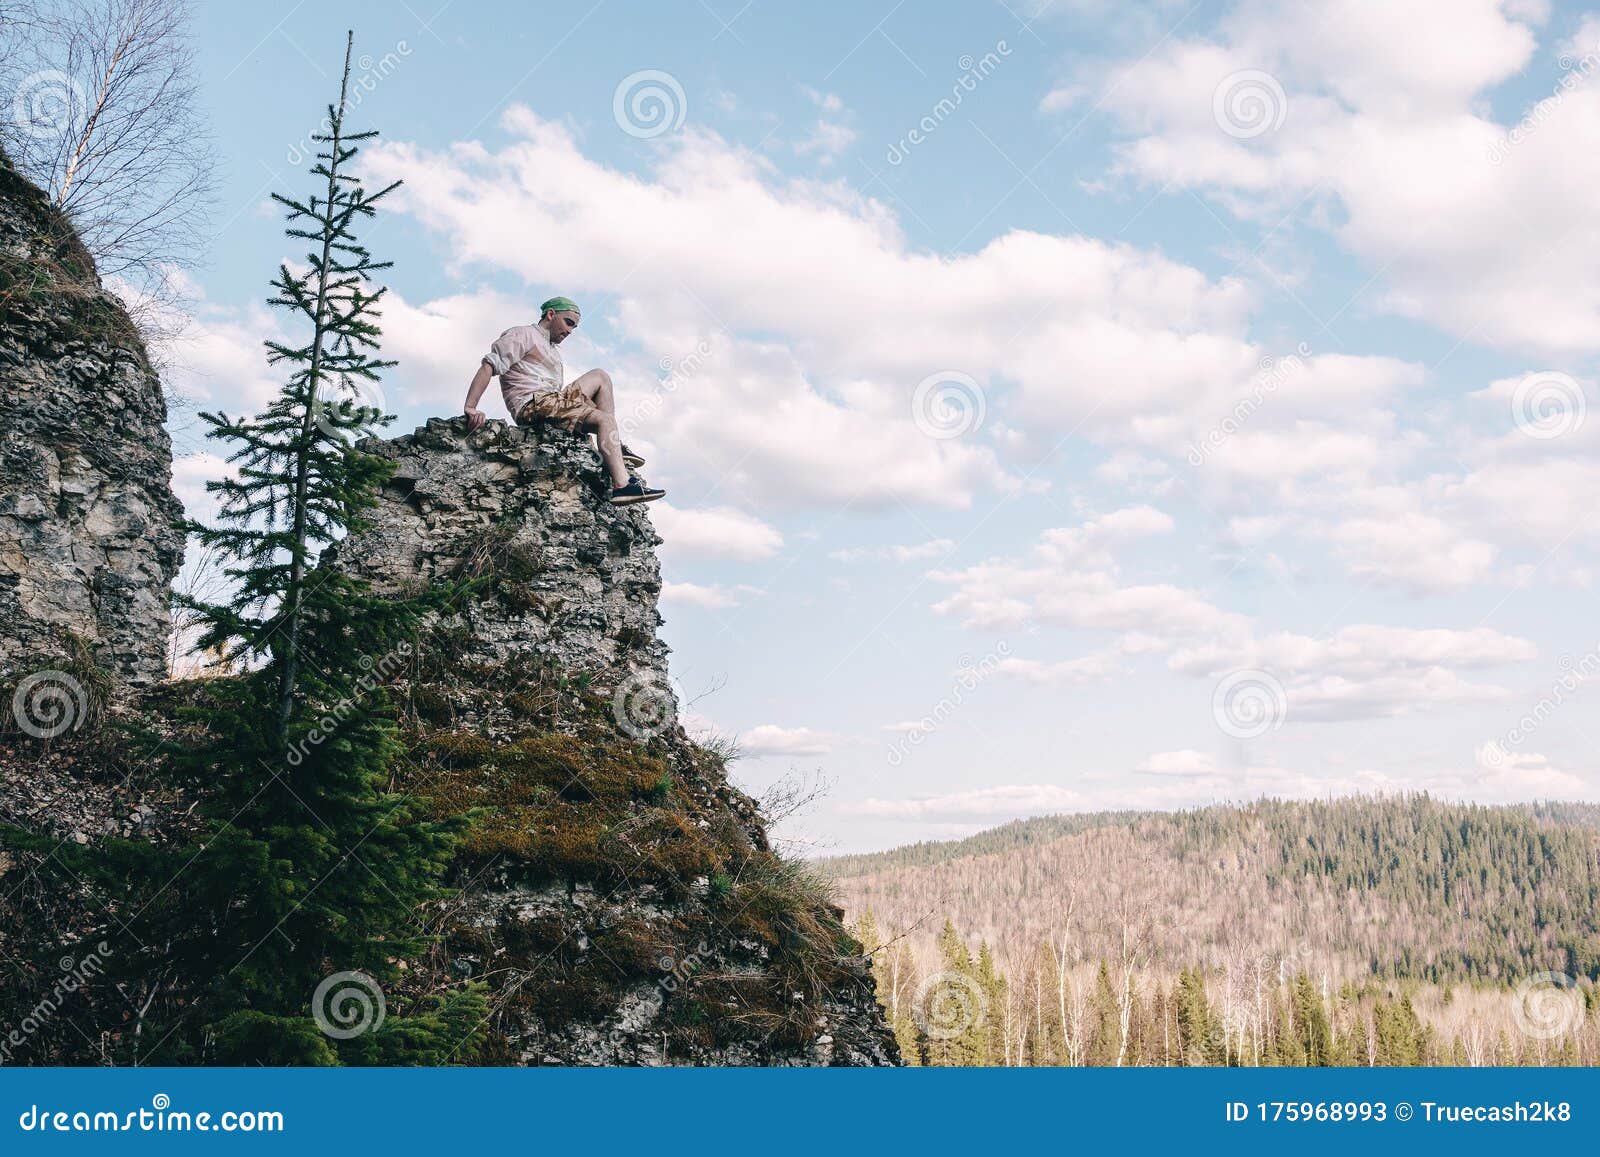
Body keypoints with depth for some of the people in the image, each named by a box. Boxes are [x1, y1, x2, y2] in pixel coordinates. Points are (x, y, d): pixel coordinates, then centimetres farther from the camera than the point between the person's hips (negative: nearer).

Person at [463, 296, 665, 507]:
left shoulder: (554, 353, 32)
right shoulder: (523, 335, 3)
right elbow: (489, 366, -11)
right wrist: (470, 408, -23)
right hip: (533, 405, -9)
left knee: (600, 376, 11)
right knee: (605, 419, -19)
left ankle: (615, 447, -5)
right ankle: (622, 485, -36)